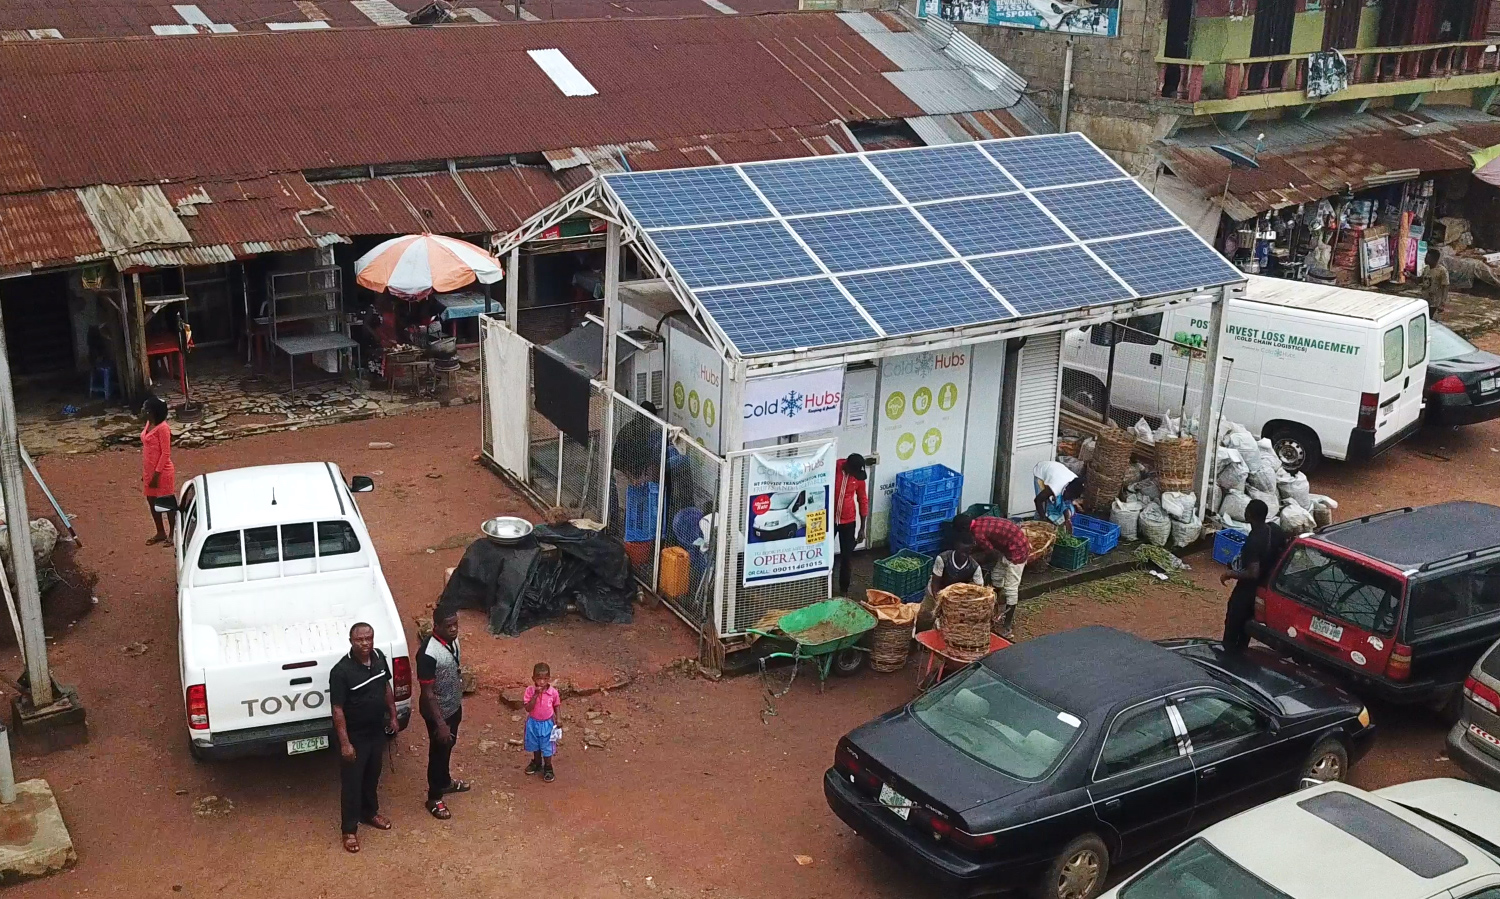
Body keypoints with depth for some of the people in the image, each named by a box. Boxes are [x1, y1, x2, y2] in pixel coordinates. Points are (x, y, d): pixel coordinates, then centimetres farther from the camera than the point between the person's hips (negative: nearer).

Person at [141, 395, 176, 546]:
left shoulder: (162, 428, -20)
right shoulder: (148, 424, 6)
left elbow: (165, 453, -19)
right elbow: (146, 449, 14)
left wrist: (157, 474, -19)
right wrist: (145, 472, 16)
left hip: (162, 473, -9)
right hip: (149, 472, 9)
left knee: (167, 503, 4)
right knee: (152, 502, 16)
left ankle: (172, 534, 16)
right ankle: (161, 533, 29)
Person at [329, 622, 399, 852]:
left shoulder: (379, 658, -8)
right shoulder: (341, 671, -27)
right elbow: (337, 709, -22)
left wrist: (393, 716, 12)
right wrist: (345, 743, -22)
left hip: (377, 731, 6)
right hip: (355, 736, -6)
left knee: (372, 775, 25)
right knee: (352, 781, 9)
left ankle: (370, 812, 47)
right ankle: (350, 829, 25)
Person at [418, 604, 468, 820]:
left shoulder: (452, 641, -6)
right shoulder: (428, 653, -32)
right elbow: (427, 693, -26)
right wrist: (440, 723, -24)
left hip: (454, 706, 8)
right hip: (438, 712, -8)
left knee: (448, 747, 27)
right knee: (438, 751, 11)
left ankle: (445, 782, 50)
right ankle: (434, 798, 30)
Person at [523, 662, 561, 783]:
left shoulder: (553, 692, -17)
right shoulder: (530, 691, -19)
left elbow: (556, 707, -1)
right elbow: (528, 708, -24)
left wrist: (556, 721, 3)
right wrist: (536, 695, -33)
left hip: (547, 724, -1)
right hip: (533, 723, 1)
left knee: (547, 747, 9)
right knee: (535, 745, 22)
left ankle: (548, 768, 27)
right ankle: (537, 763, 45)